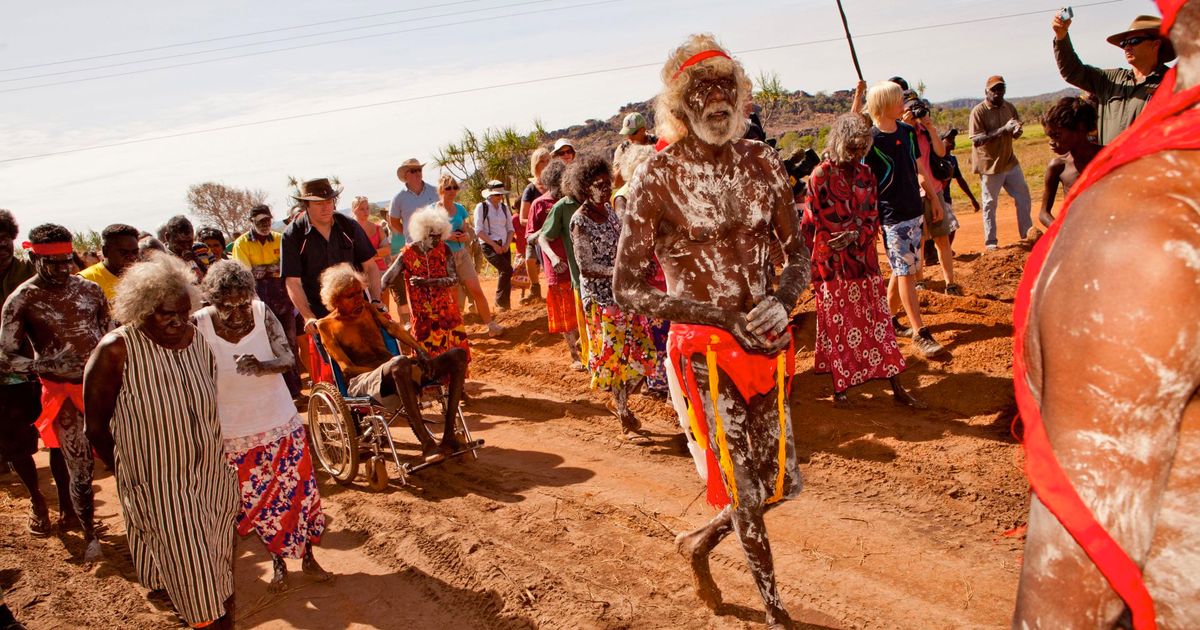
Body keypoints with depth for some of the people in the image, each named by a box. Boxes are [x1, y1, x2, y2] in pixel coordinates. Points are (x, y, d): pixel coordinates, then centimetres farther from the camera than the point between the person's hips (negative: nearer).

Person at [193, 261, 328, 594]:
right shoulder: (199, 325, -16)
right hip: (233, 435, -1)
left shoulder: (262, 313, -13)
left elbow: (289, 358, -15)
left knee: (297, 491, 9)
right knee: (256, 501, 12)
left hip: (280, 424, 1)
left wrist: (263, 367, -35)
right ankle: (278, 562, 34)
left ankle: (307, 556, 30)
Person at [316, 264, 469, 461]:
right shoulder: (326, 325, 4)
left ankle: (449, 437, -20)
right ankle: (427, 444, -42)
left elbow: (393, 327, 11)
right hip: (361, 381, -7)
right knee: (399, 364, -43)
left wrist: (420, 351, -7)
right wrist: (386, 367, -18)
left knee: (458, 355, -11)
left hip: (392, 373, 7)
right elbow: (347, 368, -5)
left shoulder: (366, 309, 22)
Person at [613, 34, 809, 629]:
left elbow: (797, 250, 11)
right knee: (744, 489, 1)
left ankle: (699, 543, 42)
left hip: (767, 341, 5)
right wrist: (723, 317, -20)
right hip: (702, 351, -5)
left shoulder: (762, 163, 2)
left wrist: (781, 298, -12)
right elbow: (626, 288, -11)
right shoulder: (659, 177, -11)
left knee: (778, 481, 13)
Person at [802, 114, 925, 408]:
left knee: (878, 322, 8)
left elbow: (873, 218, 7)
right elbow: (810, 223, -7)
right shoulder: (821, 176, -9)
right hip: (832, 264, -5)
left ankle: (897, 388, 14)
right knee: (837, 326, 5)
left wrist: (855, 236, -13)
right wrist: (804, 263, -7)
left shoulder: (865, 174, 6)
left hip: (864, 259, 5)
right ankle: (839, 386, 20)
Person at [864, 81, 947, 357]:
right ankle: (920, 333, -3)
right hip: (891, 217, -7)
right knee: (906, 272, -6)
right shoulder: (870, 140, -12)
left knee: (903, 270, 12)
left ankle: (889, 320, 26)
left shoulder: (908, 131, 8)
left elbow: (920, 170, 17)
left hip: (914, 211, 7)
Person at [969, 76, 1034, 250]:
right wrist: (1003, 129, -30)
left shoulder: (1009, 108, 4)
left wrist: (1017, 130, -14)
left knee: (1023, 197, 11)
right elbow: (976, 139, -23)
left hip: (1010, 162, 6)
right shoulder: (979, 111, -14)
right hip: (990, 164, -6)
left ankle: (1027, 234, 23)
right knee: (990, 204, 2)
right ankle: (990, 242, 12)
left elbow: (1015, 134, 12)